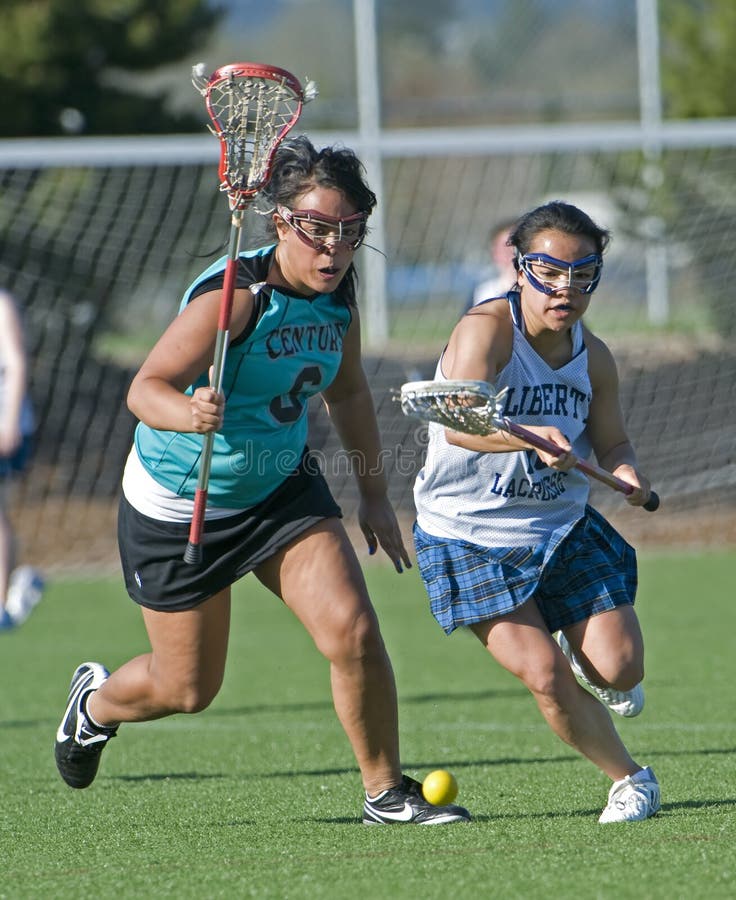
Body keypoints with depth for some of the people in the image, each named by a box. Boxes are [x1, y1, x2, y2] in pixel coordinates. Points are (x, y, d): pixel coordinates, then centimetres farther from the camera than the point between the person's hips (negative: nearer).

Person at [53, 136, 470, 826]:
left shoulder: (338, 292, -5)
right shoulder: (234, 295, -28)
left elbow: (347, 392, 14)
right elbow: (145, 387, -35)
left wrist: (373, 494, 15)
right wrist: (187, 413, -57)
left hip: (281, 488, 5)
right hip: (176, 506, -5)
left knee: (353, 633, -15)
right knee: (187, 688, 7)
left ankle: (386, 792, 2)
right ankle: (95, 703, 41)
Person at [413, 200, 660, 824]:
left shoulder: (593, 357, -2)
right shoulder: (485, 330, -20)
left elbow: (613, 441, 10)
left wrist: (626, 472, -15)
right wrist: (532, 437, -54)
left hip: (563, 529, 4)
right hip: (469, 534, -4)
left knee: (620, 668, -8)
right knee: (543, 674, -16)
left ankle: (585, 656, 31)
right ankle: (630, 779, 6)